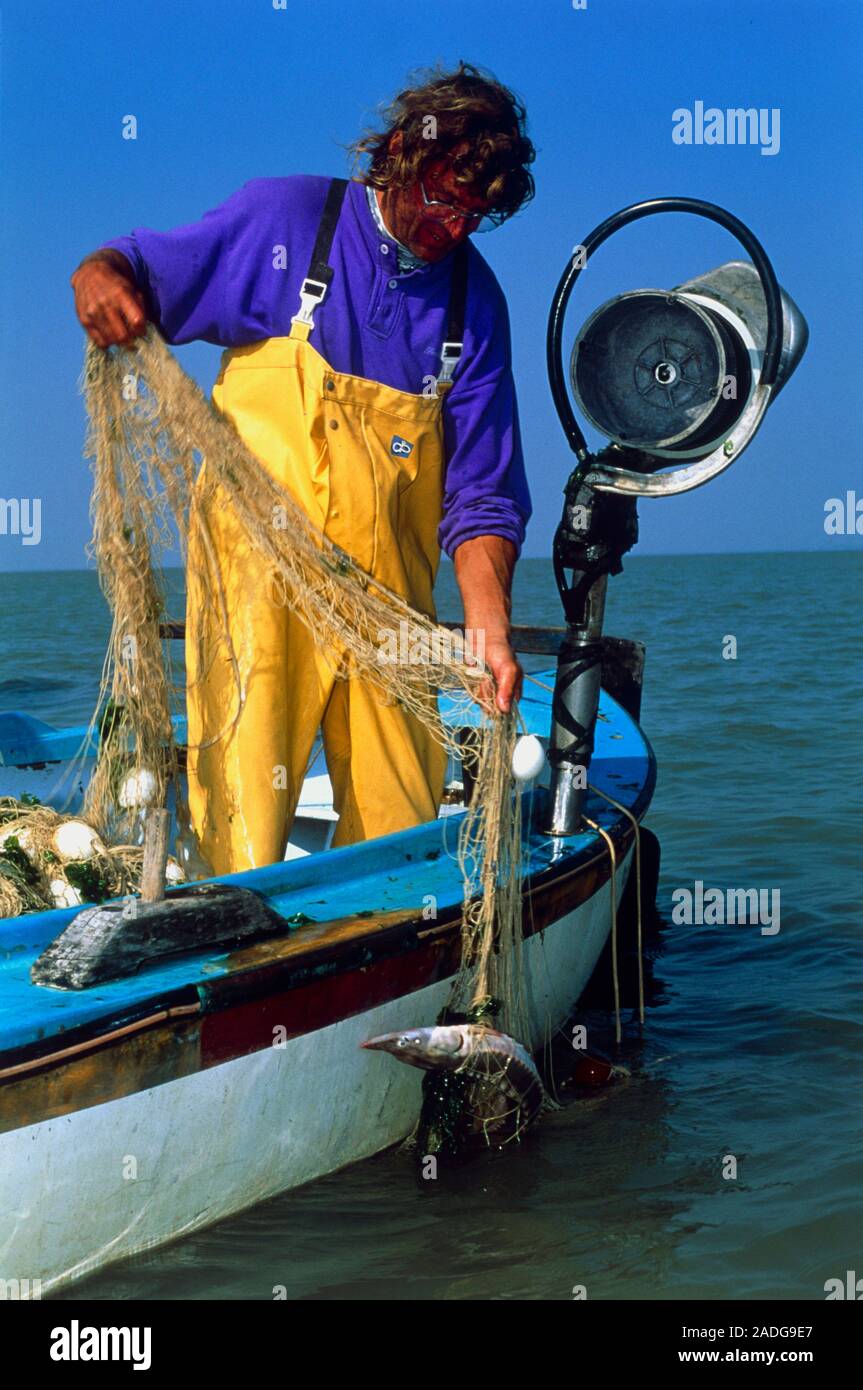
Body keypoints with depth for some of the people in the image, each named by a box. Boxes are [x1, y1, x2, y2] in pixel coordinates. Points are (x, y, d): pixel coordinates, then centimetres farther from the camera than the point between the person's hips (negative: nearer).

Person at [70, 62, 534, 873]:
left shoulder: (473, 301, 7)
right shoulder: (283, 220, 0)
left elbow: (482, 494, 3)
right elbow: (147, 268, 5)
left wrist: (489, 633, -9)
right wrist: (101, 275, -21)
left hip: (389, 606, 3)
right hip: (256, 581, -3)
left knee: (401, 830, 7)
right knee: (243, 817, -6)